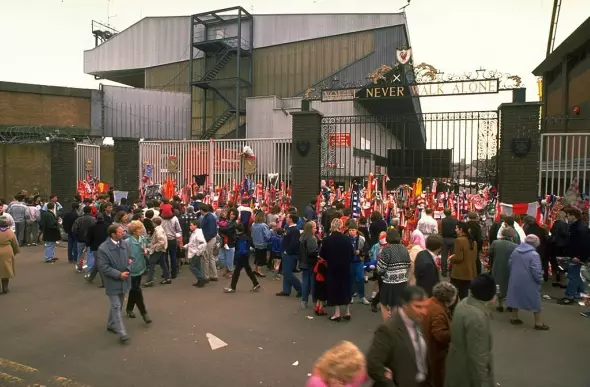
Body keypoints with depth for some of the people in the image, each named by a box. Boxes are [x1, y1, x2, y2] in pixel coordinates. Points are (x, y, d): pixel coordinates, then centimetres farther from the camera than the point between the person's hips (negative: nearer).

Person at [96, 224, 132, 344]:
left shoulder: (125, 244, -3)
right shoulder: (103, 249, -19)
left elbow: (130, 258, 8)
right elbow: (104, 267, -20)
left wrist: (128, 270, -11)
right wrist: (119, 275, -22)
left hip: (124, 281, 6)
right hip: (113, 282, -6)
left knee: (118, 305, 19)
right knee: (116, 307, -4)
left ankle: (111, 325, 39)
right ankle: (122, 333, -2)